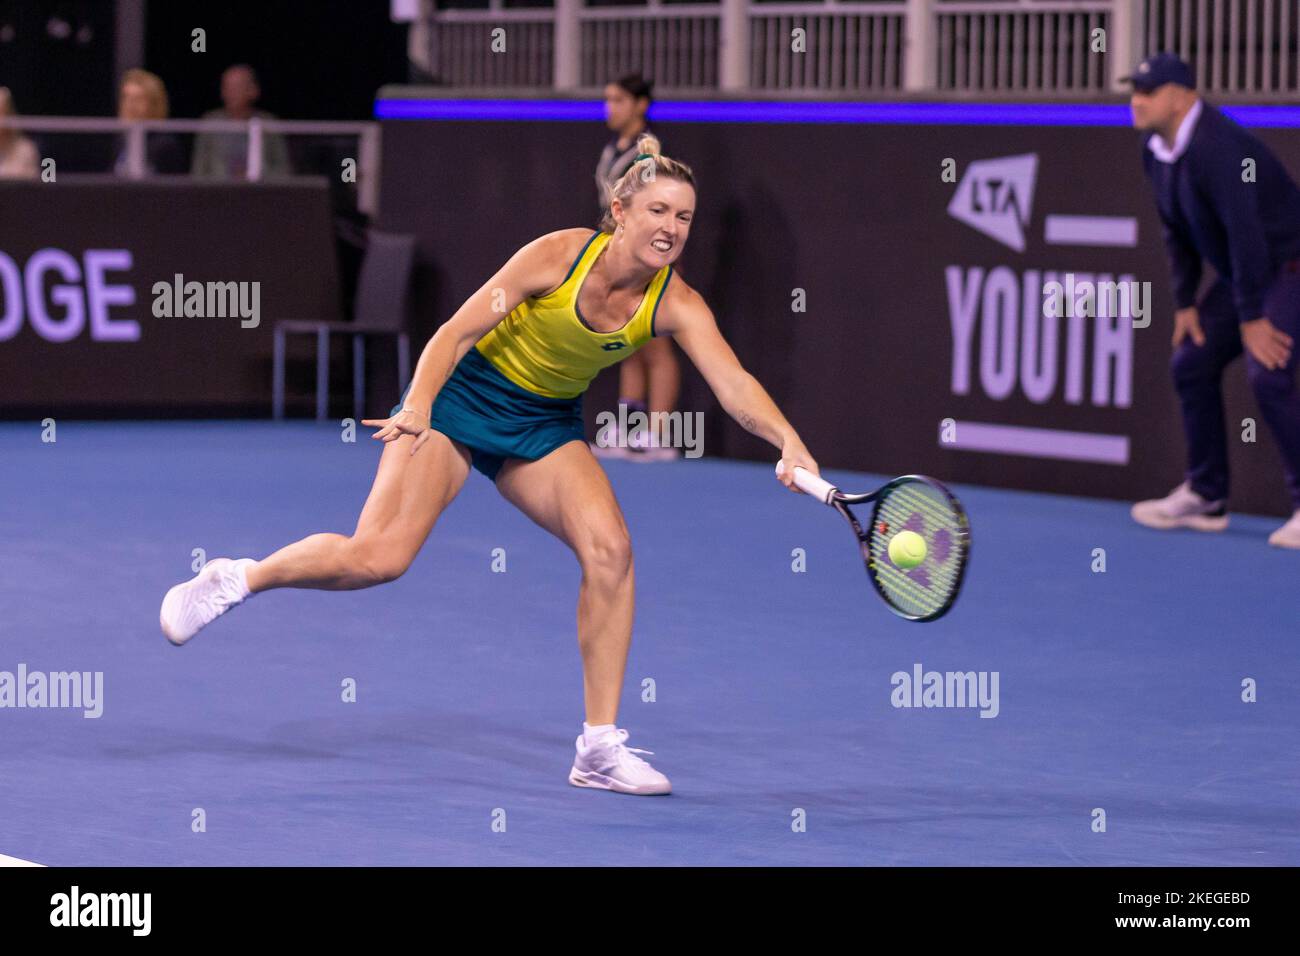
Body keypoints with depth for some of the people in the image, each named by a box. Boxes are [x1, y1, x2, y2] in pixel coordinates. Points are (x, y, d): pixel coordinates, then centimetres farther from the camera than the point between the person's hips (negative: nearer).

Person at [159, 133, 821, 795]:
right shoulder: (560, 254, -22)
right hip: (463, 392, -4)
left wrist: (789, 441, -45)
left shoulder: (677, 306, -14)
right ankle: (234, 580, 8)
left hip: (545, 425, 4)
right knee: (378, 557, -18)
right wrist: (418, 406, -35)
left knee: (610, 549, -19)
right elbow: (456, 331, -20)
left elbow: (735, 386, -26)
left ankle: (599, 749, -13)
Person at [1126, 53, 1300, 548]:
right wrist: (1185, 302, 7)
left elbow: (1244, 231, -29)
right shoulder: (1156, 151, 2)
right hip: (1239, 274, 10)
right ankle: (1206, 498, 20)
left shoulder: (1214, 146, -27)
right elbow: (1177, 230, 13)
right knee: (1192, 364, 9)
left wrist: (1252, 317, -28)